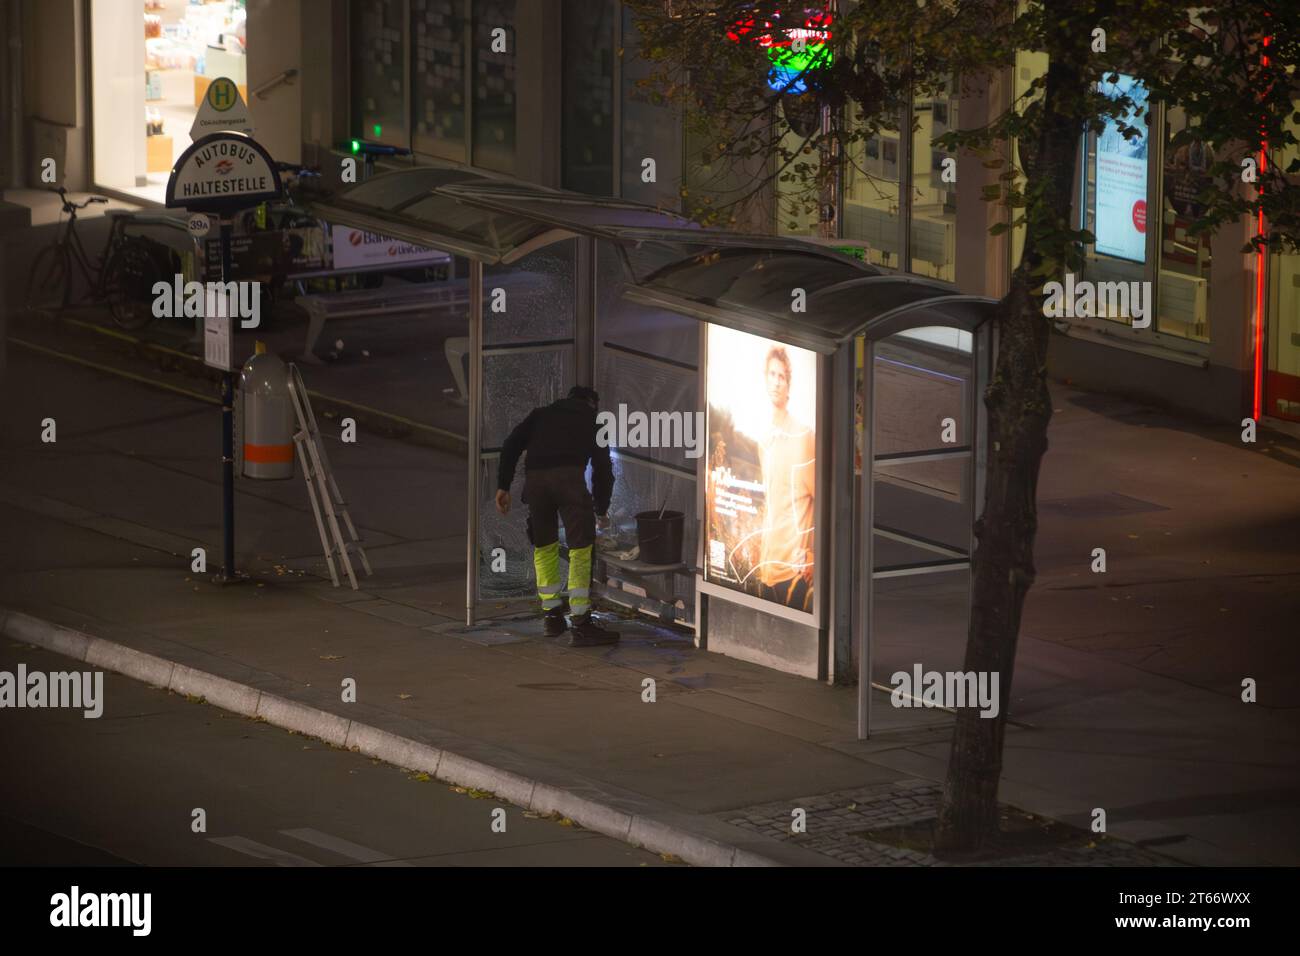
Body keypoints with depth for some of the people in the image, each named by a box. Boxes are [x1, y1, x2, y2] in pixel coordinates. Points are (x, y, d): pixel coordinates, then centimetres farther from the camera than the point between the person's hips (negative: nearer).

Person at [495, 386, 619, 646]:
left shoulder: (541, 414, 32)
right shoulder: (593, 422, 27)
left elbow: (511, 446, 18)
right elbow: (603, 467, 26)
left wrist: (503, 486, 17)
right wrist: (602, 510, 39)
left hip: (534, 478, 3)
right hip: (570, 476, -3)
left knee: (544, 547, 20)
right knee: (581, 550, 1)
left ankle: (551, 615, 26)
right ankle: (580, 624, -4)